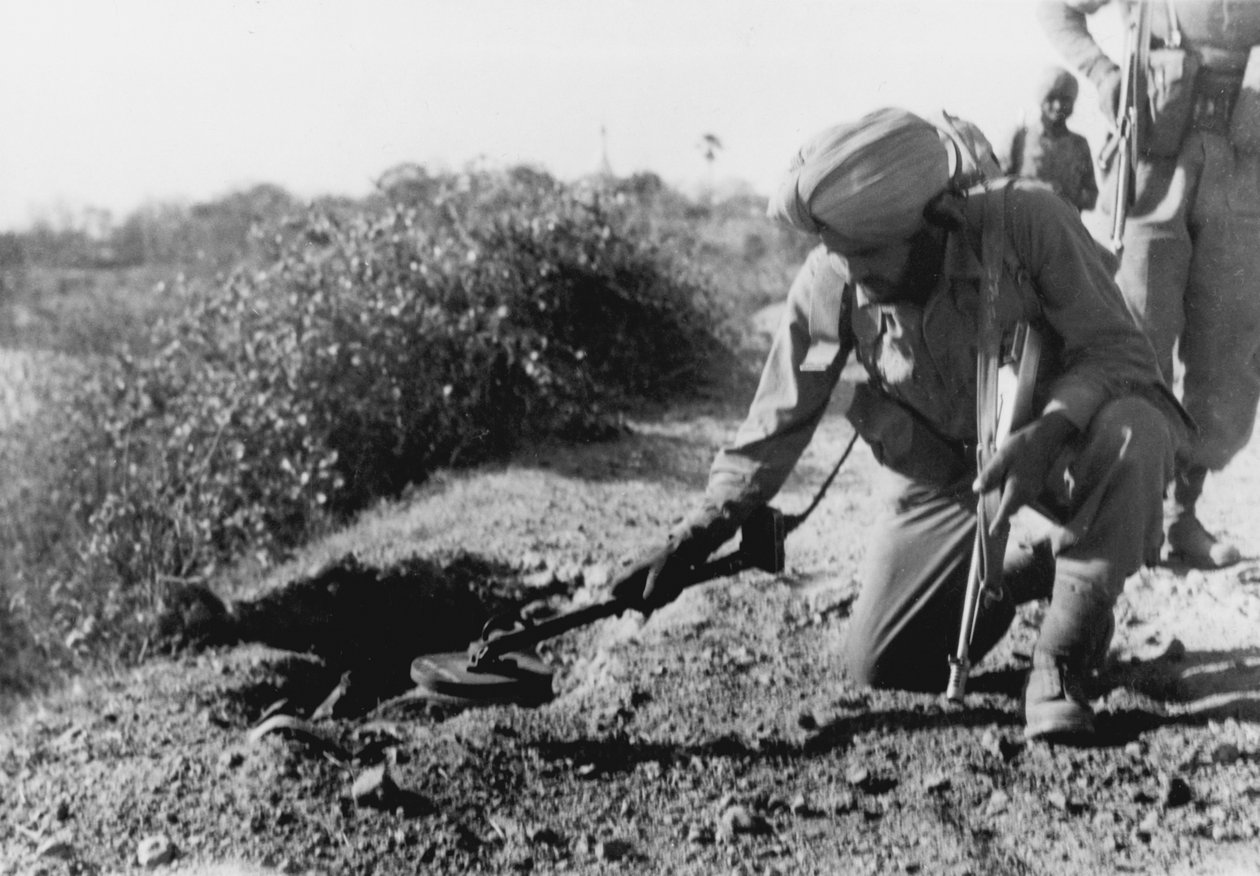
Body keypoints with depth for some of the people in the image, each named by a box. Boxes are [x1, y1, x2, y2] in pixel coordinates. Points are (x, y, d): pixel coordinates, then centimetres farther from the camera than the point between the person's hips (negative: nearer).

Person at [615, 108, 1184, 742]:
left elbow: (1118, 349, -21)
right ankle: (1026, 570, 23)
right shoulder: (830, 281, -19)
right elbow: (776, 426, -8)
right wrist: (691, 540, -12)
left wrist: (1050, 431, -42)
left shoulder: (1028, 221, -27)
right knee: (879, 668, -4)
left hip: (1058, 442, -2)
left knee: (1135, 431, -37)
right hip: (943, 472, 2)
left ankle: (1061, 661, -18)